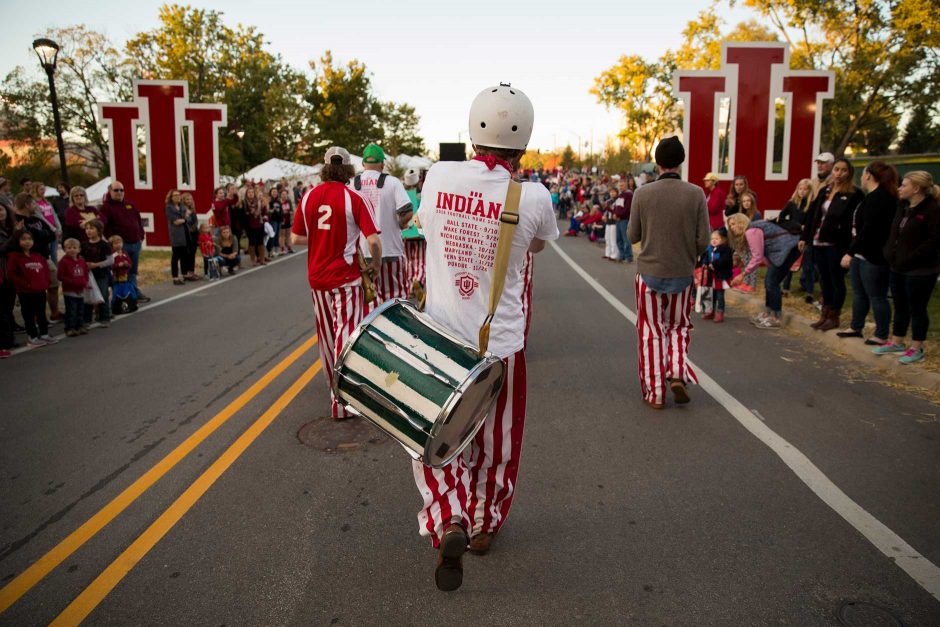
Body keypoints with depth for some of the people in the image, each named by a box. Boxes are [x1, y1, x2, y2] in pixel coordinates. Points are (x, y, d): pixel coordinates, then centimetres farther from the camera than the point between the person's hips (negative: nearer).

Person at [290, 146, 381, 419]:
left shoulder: (308, 197, -1)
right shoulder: (355, 199, -11)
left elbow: (296, 238, 4)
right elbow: (373, 241, -17)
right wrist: (375, 266, -1)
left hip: (317, 276, 5)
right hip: (346, 278, -5)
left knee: (326, 334, 19)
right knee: (346, 335, -2)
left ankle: (334, 384, 38)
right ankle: (341, 401, -5)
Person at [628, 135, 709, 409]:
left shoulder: (642, 193, -10)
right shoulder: (696, 194, -9)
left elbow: (633, 236, -3)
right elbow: (703, 241, -8)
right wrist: (689, 255, 12)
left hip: (649, 272, -1)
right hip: (682, 274, 1)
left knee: (652, 332, 11)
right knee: (678, 327, 22)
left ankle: (654, 392, 15)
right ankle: (677, 373, 5)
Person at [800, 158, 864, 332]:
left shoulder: (854, 194, -5)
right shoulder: (824, 191, 13)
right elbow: (813, 214, 16)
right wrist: (805, 237, 14)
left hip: (837, 244, -6)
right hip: (819, 242, 6)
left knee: (836, 280, 3)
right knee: (825, 279, 13)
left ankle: (834, 317, 12)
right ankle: (825, 314, 22)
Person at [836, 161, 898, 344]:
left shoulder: (878, 197, -17)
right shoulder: (876, 196, 15)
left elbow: (869, 229, -24)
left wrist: (850, 252, -22)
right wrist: (853, 251, 15)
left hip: (874, 257, -11)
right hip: (862, 254, 11)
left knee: (876, 296, -2)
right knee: (859, 293, 18)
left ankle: (882, 336, 6)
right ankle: (856, 327, 29)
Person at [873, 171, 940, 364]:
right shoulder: (903, 207, 10)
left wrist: (911, 258, -21)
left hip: (920, 270, -7)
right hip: (898, 268, 7)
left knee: (917, 309, 3)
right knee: (900, 308, 16)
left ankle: (917, 348, 13)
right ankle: (896, 342, 26)